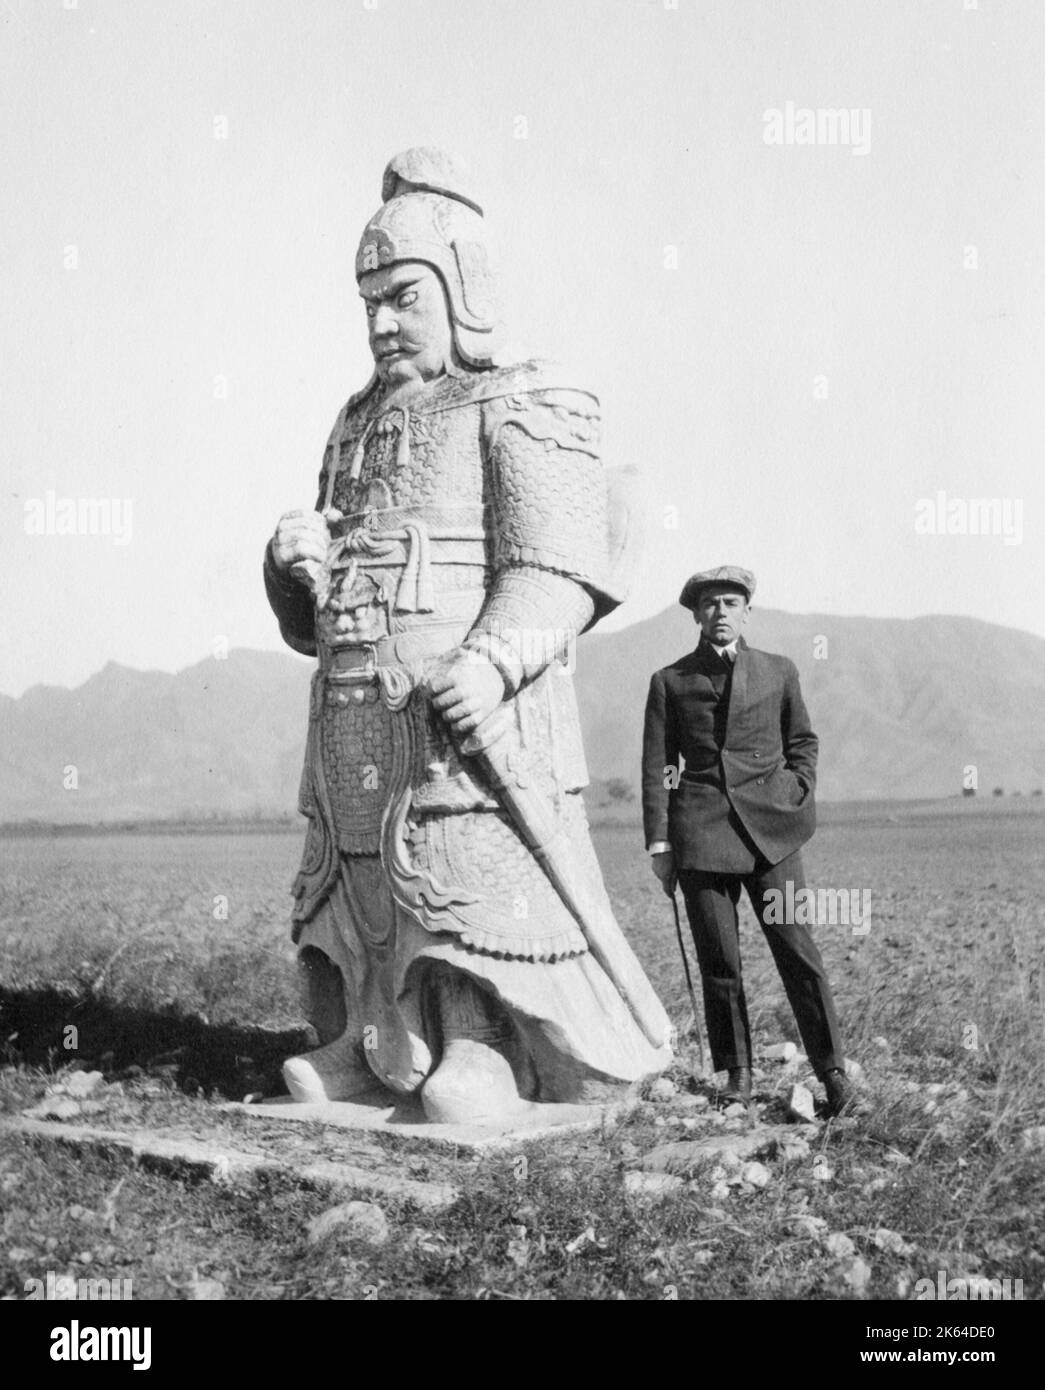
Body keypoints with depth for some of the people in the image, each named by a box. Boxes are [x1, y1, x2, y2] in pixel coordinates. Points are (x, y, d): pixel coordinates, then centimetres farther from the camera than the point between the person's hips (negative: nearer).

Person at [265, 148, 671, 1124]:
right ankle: (369, 1051, 20)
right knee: (351, 885, 11)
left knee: (474, 888, -13)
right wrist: (295, 557, 1)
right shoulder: (358, 427, 22)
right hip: (354, 717, 8)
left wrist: (492, 658, -31)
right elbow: (312, 618, 23)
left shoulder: (520, 409, 0)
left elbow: (560, 567, -14)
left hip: (469, 716, -8)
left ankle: (484, 1060, -6)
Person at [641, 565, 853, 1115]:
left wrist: (797, 795, 8)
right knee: (719, 960, 1)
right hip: (701, 832, 0)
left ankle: (831, 1069, 3)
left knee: (797, 949, -6)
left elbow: (802, 740, 23)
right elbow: (656, 767, 7)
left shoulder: (779, 672, 11)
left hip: (770, 827, 0)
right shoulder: (670, 682, 8)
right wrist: (658, 842, 1)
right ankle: (737, 1073, 15)